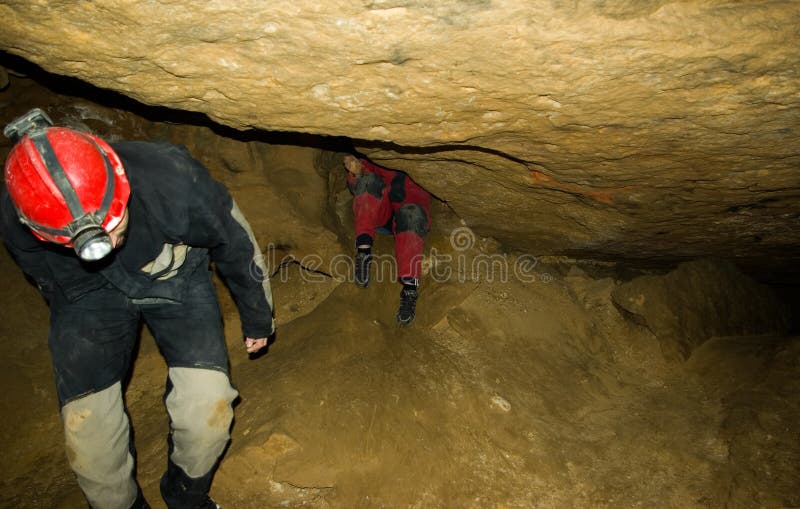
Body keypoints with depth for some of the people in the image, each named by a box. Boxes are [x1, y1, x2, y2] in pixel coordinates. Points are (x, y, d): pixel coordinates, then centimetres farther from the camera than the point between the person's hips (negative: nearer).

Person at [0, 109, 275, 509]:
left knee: (207, 410, -16)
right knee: (86, 425, -12)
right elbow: (50, 280, -2)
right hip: (88, 293, 2)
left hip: (175, 276, -1)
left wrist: (257, 319, 0)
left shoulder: (173, 179, -35)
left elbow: (235, 243, -15)